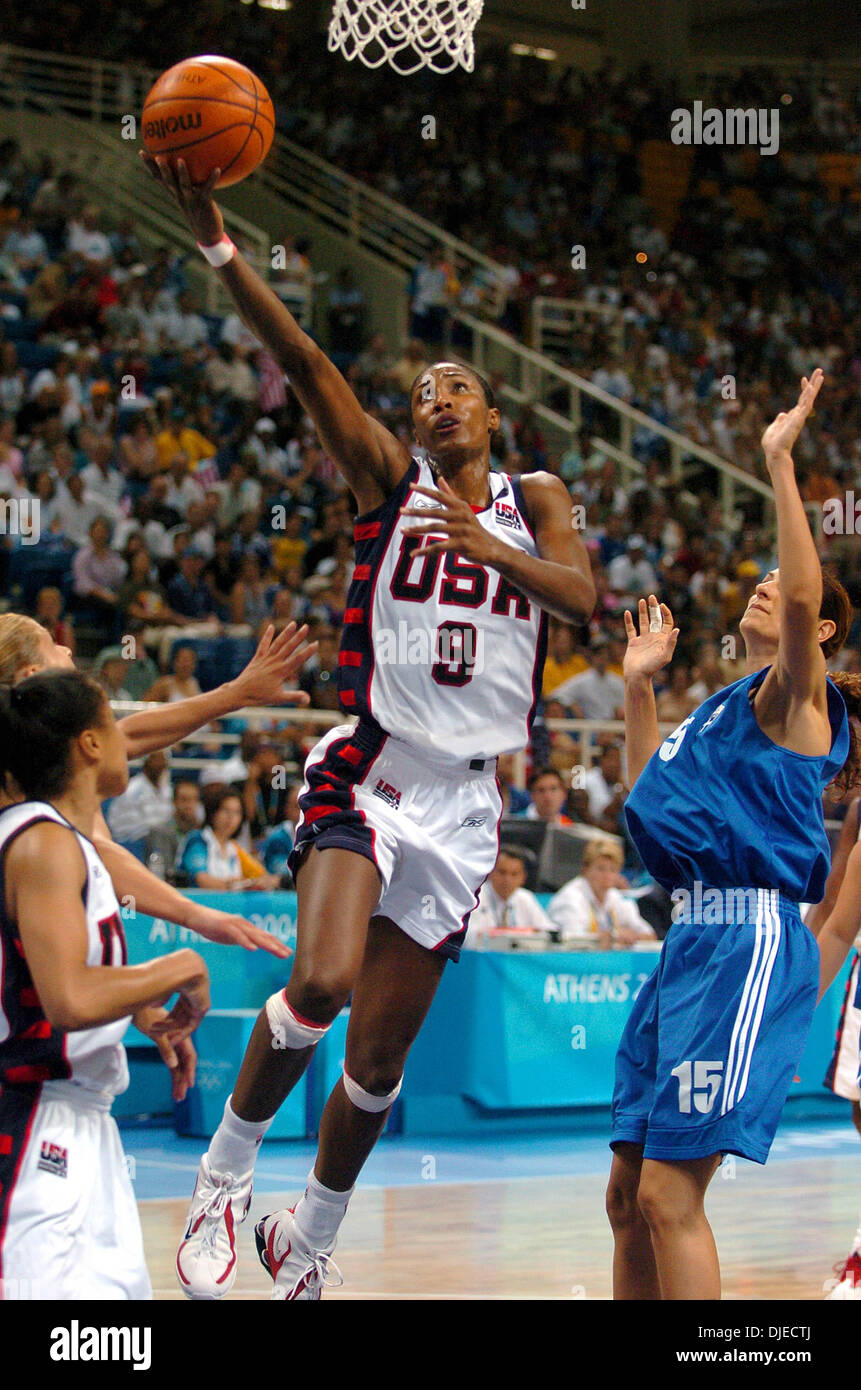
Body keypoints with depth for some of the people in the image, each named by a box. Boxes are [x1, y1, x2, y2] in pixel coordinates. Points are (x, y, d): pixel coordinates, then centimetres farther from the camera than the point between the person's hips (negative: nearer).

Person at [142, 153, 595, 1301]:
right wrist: (216, 243, -26)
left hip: (462, 801, 3)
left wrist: (495, 550, -26)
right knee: (322, 984, -27)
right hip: (370, 771, -3)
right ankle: (225, 1175, -4)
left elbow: (584, 599, -6)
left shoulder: (535, 499, 11)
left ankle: (306, 1241, 27)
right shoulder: (387, 477, 2)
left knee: (381, 1054, 6)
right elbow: (302, 361, -12)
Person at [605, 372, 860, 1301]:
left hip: (750, 944, -9)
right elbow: (652, 796, 31)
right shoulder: (725, 705, 21)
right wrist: (639, 684, 26)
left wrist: (780, 466, -21)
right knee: (628, 1198, 9)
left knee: (668, 1196, -13)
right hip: (691, 941, 9)